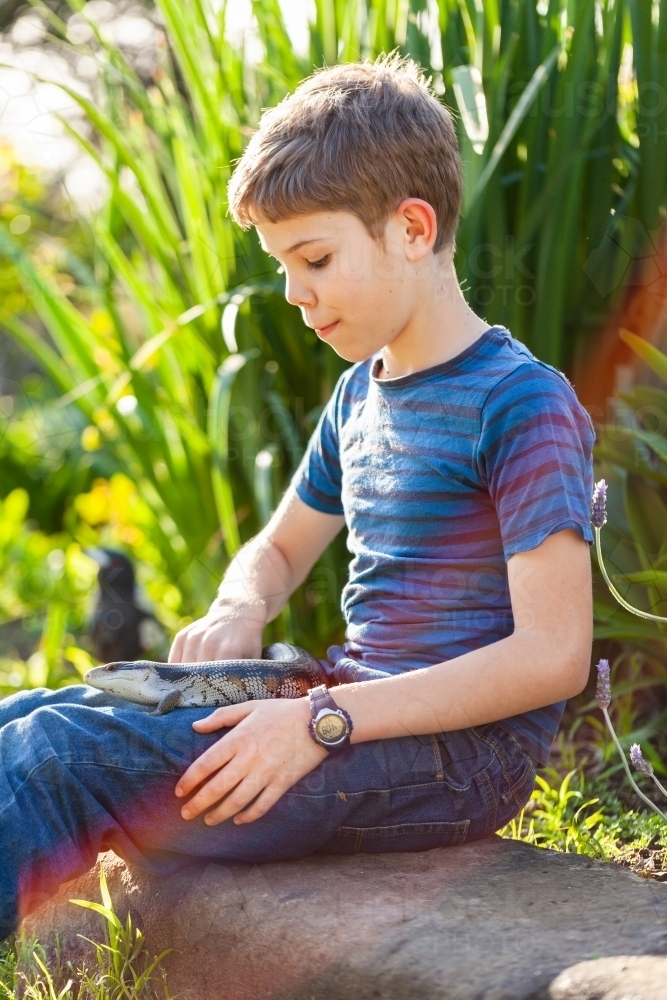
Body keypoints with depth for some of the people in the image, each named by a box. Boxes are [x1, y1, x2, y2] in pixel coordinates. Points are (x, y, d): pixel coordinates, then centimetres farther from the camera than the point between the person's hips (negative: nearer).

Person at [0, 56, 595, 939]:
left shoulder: (524, 403, -13)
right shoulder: (360, 395, 15)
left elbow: (554, 655, -19)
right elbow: (280, 548, 30)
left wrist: (321, 725, -23)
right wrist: (236, 615, 4)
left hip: (460, 752, -9)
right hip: (354, 711, 9)